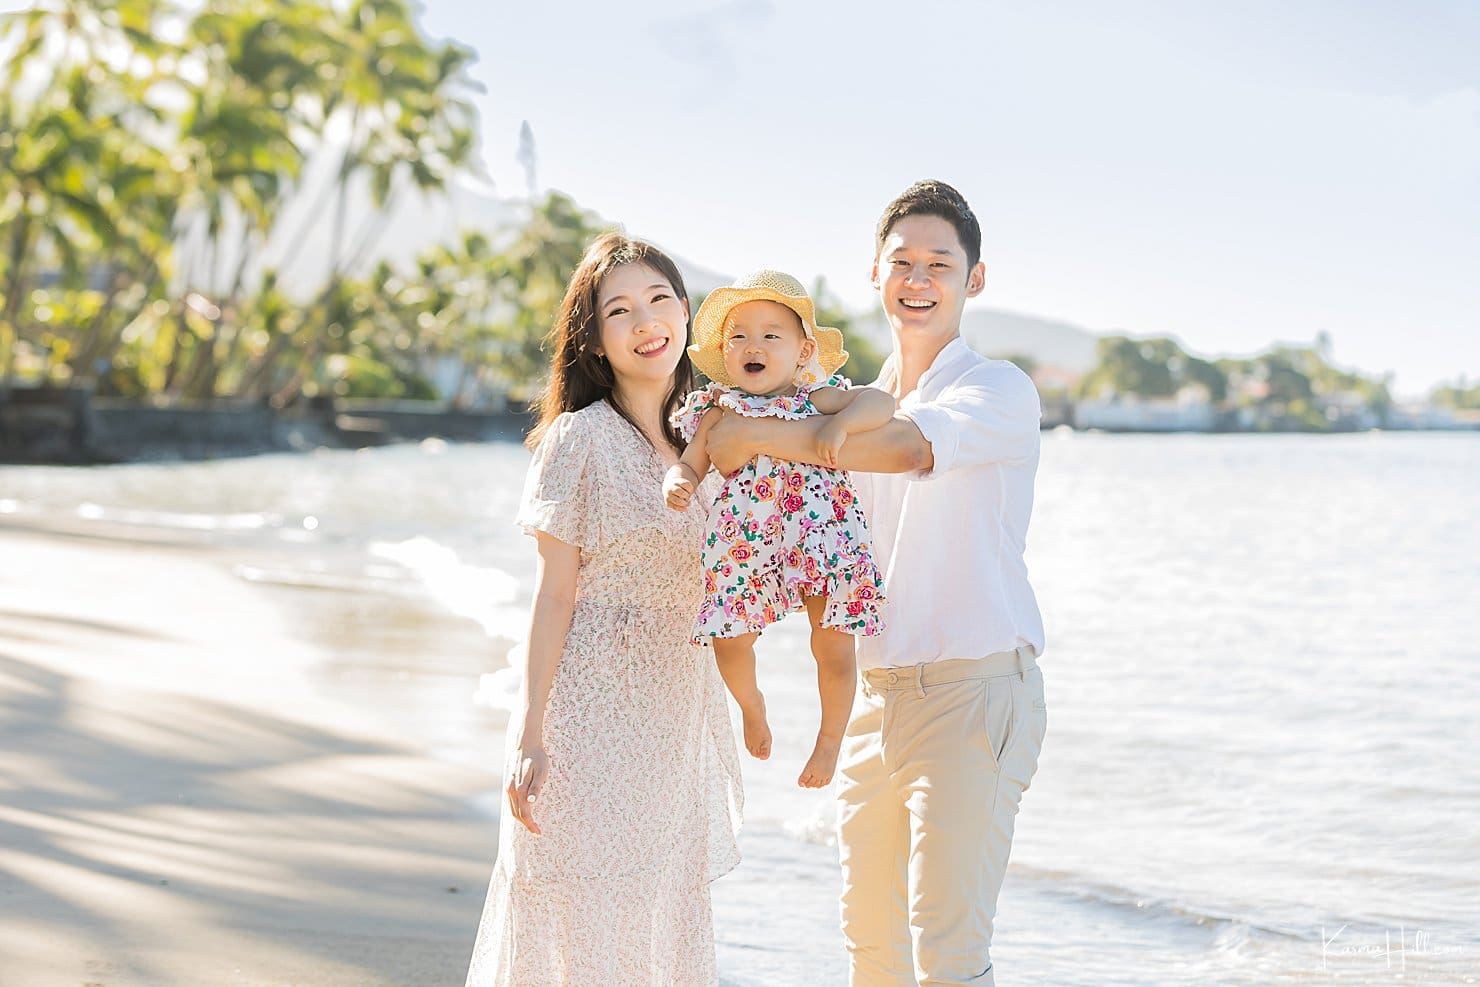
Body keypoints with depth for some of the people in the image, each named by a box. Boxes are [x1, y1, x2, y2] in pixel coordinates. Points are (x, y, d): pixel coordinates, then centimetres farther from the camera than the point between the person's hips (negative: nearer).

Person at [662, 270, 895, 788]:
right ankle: (752, 705, 36)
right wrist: (678, 483, -20)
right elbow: (691, 462, 2)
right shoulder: (720, 412, 1)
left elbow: (881, 401, -13)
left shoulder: (819, 399, -3)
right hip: (746, 546, 2)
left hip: (822, 540, -1)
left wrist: (841, 425, -30)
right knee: (730, 645, 3)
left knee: (833, 649, 0)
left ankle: (830, 736, 24)